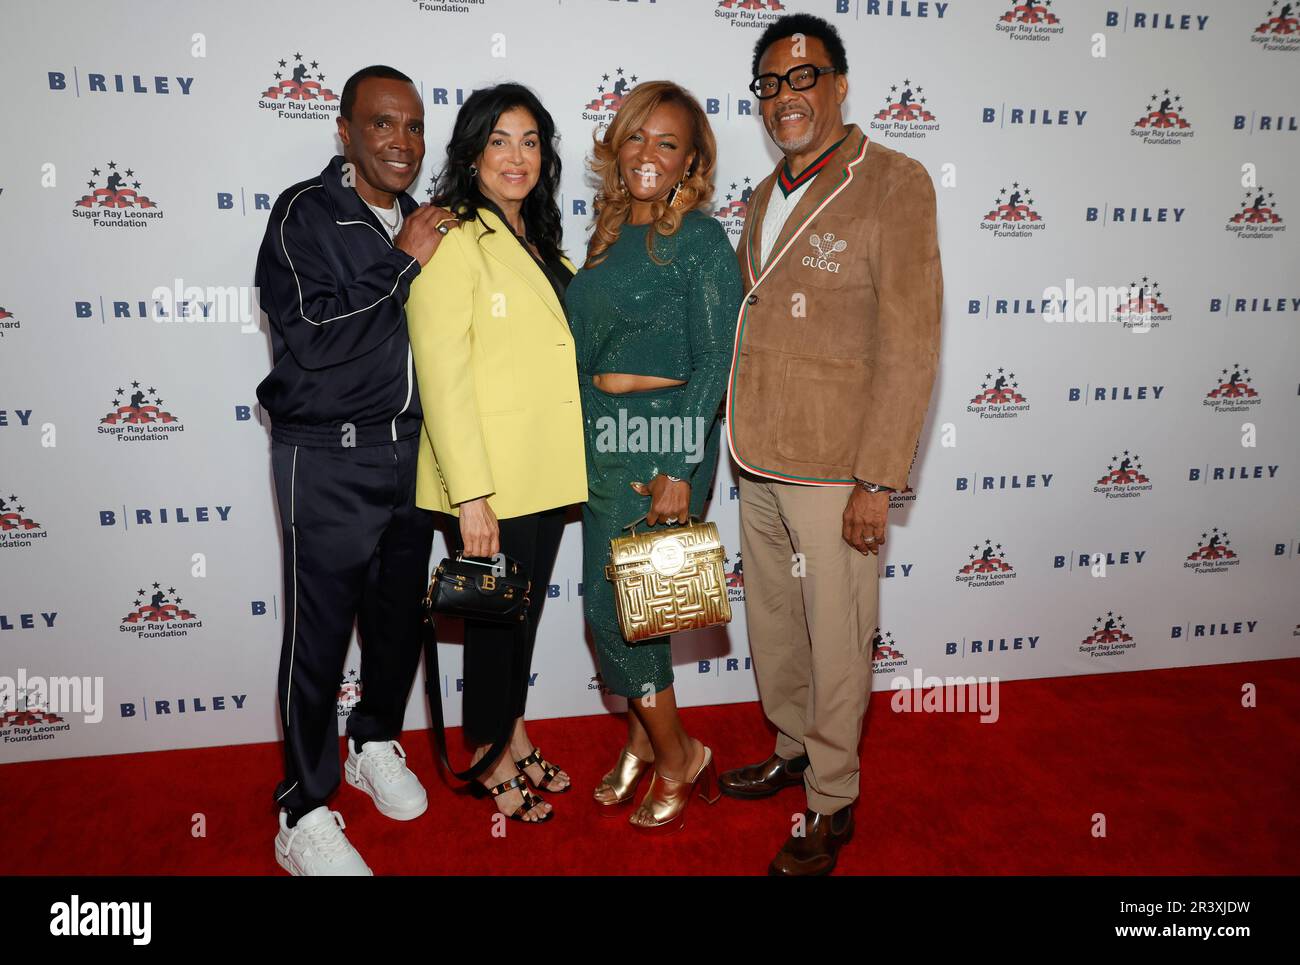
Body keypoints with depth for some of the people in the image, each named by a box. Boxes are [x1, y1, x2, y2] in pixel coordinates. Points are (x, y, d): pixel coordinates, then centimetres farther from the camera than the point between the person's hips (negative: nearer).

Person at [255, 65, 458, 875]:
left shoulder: (422, 223, 10)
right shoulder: (305, 215, -8)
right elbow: (311, 338, -20)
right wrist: (400, 264, -18)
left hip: (412, 451, 6)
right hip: (329, 459, -6)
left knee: (399, 613, 15)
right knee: (319, 631, 1)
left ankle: (376, 746, 38)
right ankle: (306, 816, 14)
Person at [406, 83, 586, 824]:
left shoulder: (541, 244, 13)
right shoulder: (453, 241, -13)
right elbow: (443, 375, -18)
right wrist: (470, 493, -21)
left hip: (548, 471, 7)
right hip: (491, 480, -7)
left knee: (527, 611, 18)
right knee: (495, 619, 7)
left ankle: (516, 738, 36)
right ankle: (493, 762, 27)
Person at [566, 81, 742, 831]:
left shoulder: (701, 240, -8)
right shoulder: (609, 234, 12)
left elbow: (714, 363, -13)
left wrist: (680, 471, -18)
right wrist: (586, 429, 12)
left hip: (666, 434, -7)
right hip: (603, 432, 7)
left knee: (614, 601, -5)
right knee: (614, 596, 11)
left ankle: (679, 758, 15)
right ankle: (645, 738, 31)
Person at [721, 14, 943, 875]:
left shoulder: (894, 183, -8)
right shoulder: (766, 197, 15)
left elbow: (910, 346, -14)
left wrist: (876, 481, -17)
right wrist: (739, 438, 11)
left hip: (832, 471, -7)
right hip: (759, 463, 7)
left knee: (836, 643, 4)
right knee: (772, 624, 18)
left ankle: (833, 805, 23)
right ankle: (794, 750, 39)